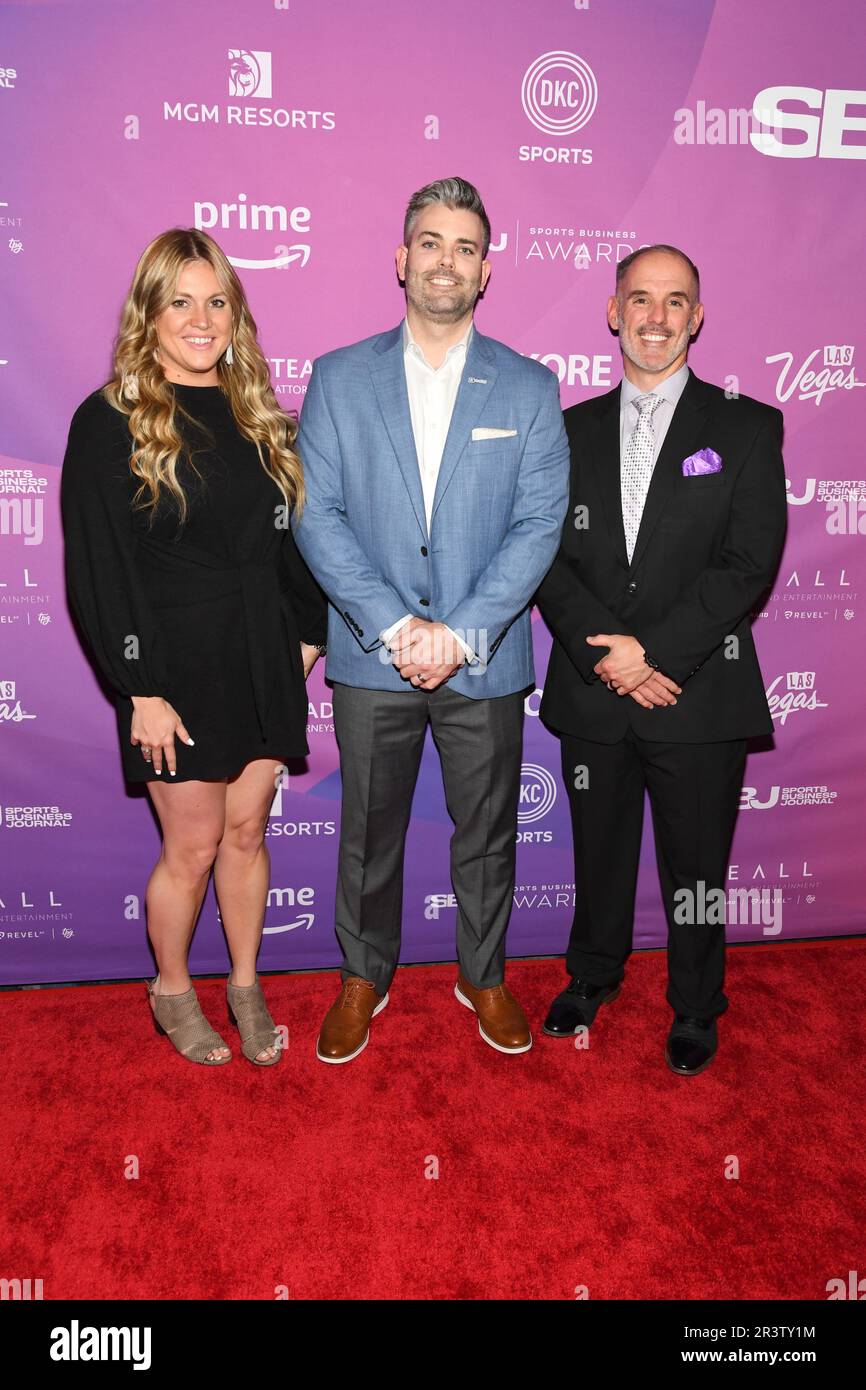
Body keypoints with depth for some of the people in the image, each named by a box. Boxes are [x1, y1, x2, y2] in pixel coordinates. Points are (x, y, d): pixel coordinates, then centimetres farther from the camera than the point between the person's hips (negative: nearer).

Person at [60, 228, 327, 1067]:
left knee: (246, 834, 13)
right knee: (192, 849, 7)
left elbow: (291, 535, 13)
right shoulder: (109, 423, -6)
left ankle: (246, 987, 32)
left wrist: (306, 634, 5)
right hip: (177, 674, -4)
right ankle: (172, 991, 32)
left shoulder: (258, 417, 10)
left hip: (264, 666, 4)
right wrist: (141, 690, -13)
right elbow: (98, 568, -10)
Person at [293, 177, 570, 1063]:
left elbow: (538, 524, -5)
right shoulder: (338, 378, 3)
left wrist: (460, 635, -16)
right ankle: (364, 978, 36)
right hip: (371, 658, 0)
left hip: (486, 661, 0)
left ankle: (484, 976, 37)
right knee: (368, 833, 13)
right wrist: (395, 626, -16)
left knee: (486, 833, 14)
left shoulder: (529, 388, 3)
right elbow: (317, 515, -5)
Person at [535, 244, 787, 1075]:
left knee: (695, 868, 11)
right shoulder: (571, 431, 8)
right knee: (600, 852, 18)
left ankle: (695, 1010, 34)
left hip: (698, 695, -2)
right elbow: (549, 558, 0)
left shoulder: (746, 428, 0)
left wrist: (656, 653, -17)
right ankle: (593, 975, 42)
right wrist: (605, 653, -13)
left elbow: (749, 563, -9)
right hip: (593, 693, 2)